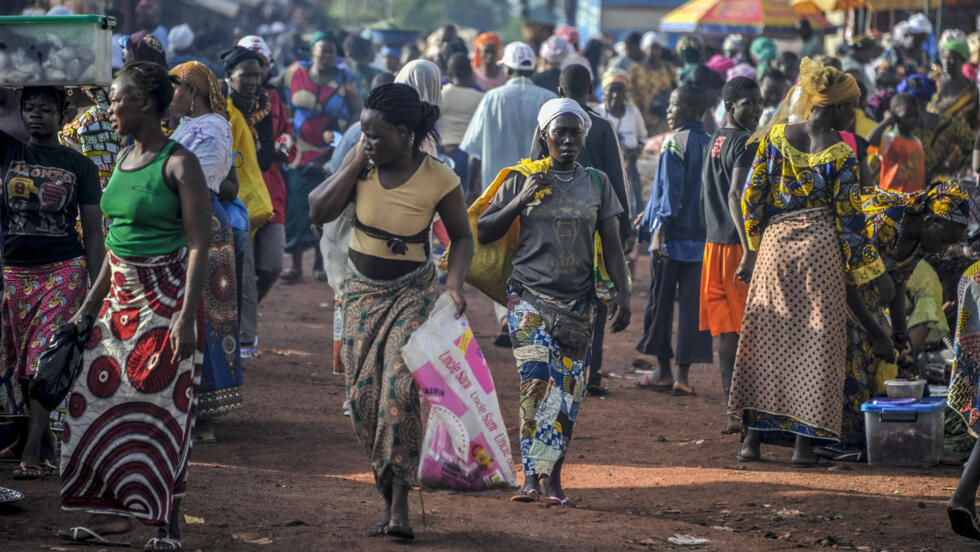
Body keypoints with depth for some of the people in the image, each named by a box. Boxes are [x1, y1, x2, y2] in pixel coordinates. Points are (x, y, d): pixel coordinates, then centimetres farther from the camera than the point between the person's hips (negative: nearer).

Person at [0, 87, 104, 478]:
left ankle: (32, 452, -13)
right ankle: (39, 435, 23)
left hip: (64, 269, -3)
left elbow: (92, 232, 3)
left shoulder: (79, 165, 2)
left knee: (44, 358, -11)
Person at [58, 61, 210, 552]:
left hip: (164, 296, -8)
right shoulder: (124, 158, 10)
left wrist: (186, 316, -23)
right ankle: (115, 510, 16)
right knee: (107, 398, 6)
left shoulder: (179, 164, -13)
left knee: (161, 407, -4)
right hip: (120, 296, 8)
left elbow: (199, 246, -16)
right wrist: (90, 305, 18)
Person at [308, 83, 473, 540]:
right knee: (363, 394, 1)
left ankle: (399, 505, -17)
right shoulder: (360, 161, -5)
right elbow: (319, 212, -11)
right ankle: (388, 497, 11)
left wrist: (455, 284, -17)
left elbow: (461, 236, -1)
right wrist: (355, 163, -16)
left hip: (411, 292, -4)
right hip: (362, 291, 4)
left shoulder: (438, 180, -14)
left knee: (399, 388, -19)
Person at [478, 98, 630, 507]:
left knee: (568, 391, 0)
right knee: (537, 382, -17)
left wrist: (622, 294, 0)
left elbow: (611, 246, 11)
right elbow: (483, 232, 4)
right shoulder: (523, 179, 3)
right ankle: (533, 476, -19)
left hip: (577, 303, 2)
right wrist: (522, 200, -8)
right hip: (529, 296, -2)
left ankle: (552, 478, 8)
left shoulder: (596, 183, 9)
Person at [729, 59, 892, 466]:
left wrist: (751, 249, 14)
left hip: (774, 245, 3)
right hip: (820, 249, -3)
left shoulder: (775, 136, 2)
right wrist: (863, 271, 3)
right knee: (815, 342, 3)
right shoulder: (840, 154, -9)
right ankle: (805, 442, 1)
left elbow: (751, 195, 4)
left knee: (765, 340, 9)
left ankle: (752, 435, 8)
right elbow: (848, 217, -6)